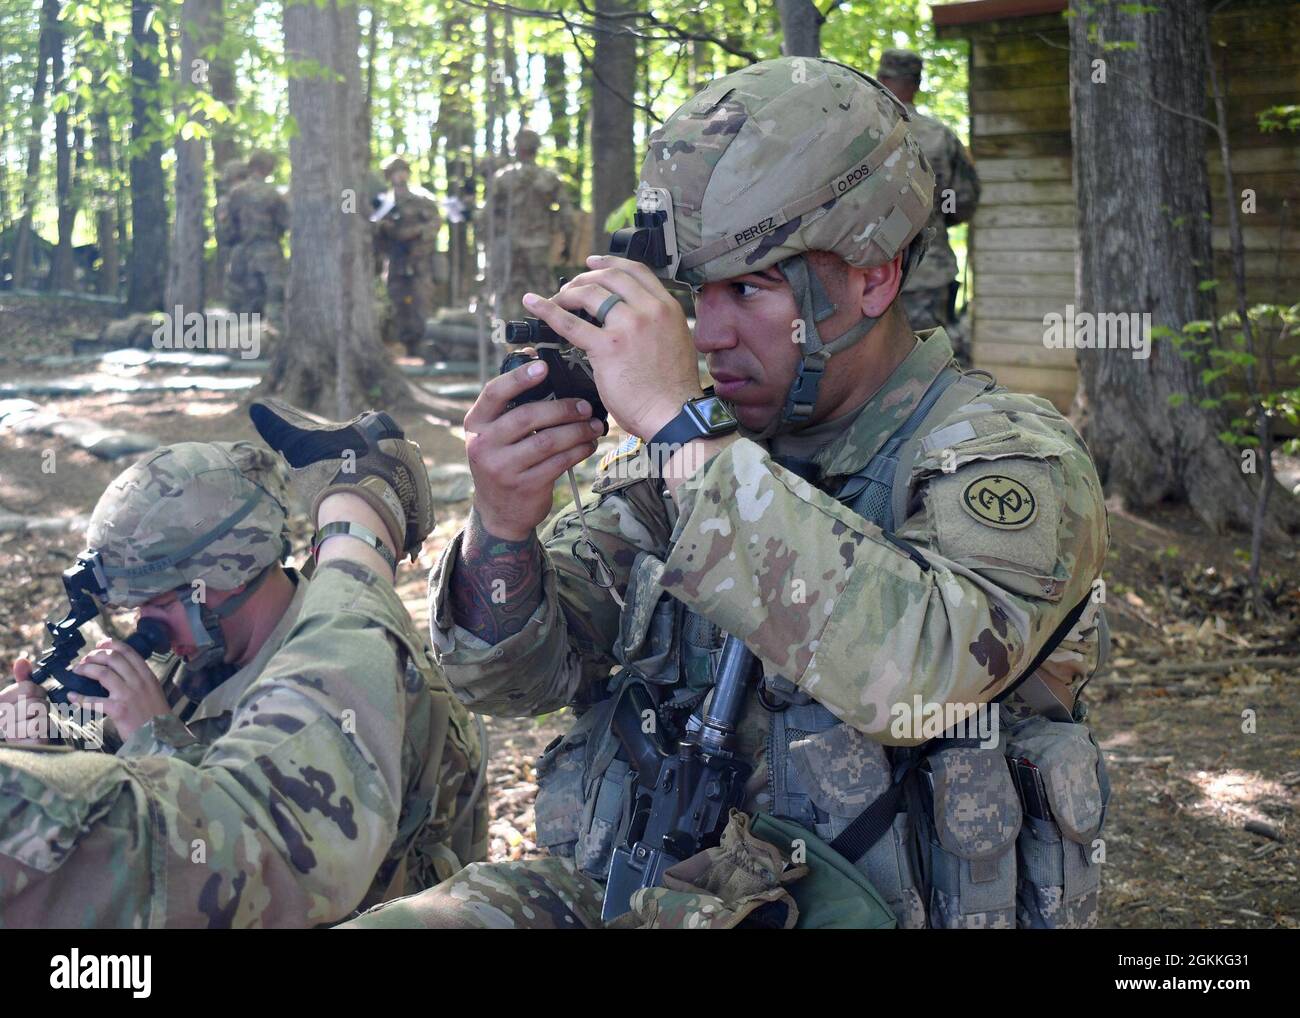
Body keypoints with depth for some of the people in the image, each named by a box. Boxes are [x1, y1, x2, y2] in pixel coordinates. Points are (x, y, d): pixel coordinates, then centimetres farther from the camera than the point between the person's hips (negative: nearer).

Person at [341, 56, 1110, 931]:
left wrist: (684, 428, -27)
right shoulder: (676, 457, 6)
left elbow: (921, 672, -29)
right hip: (622, 887, 4)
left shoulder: (1009, 456, -9)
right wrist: (502, 530, -17)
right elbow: (519, 674, 4)